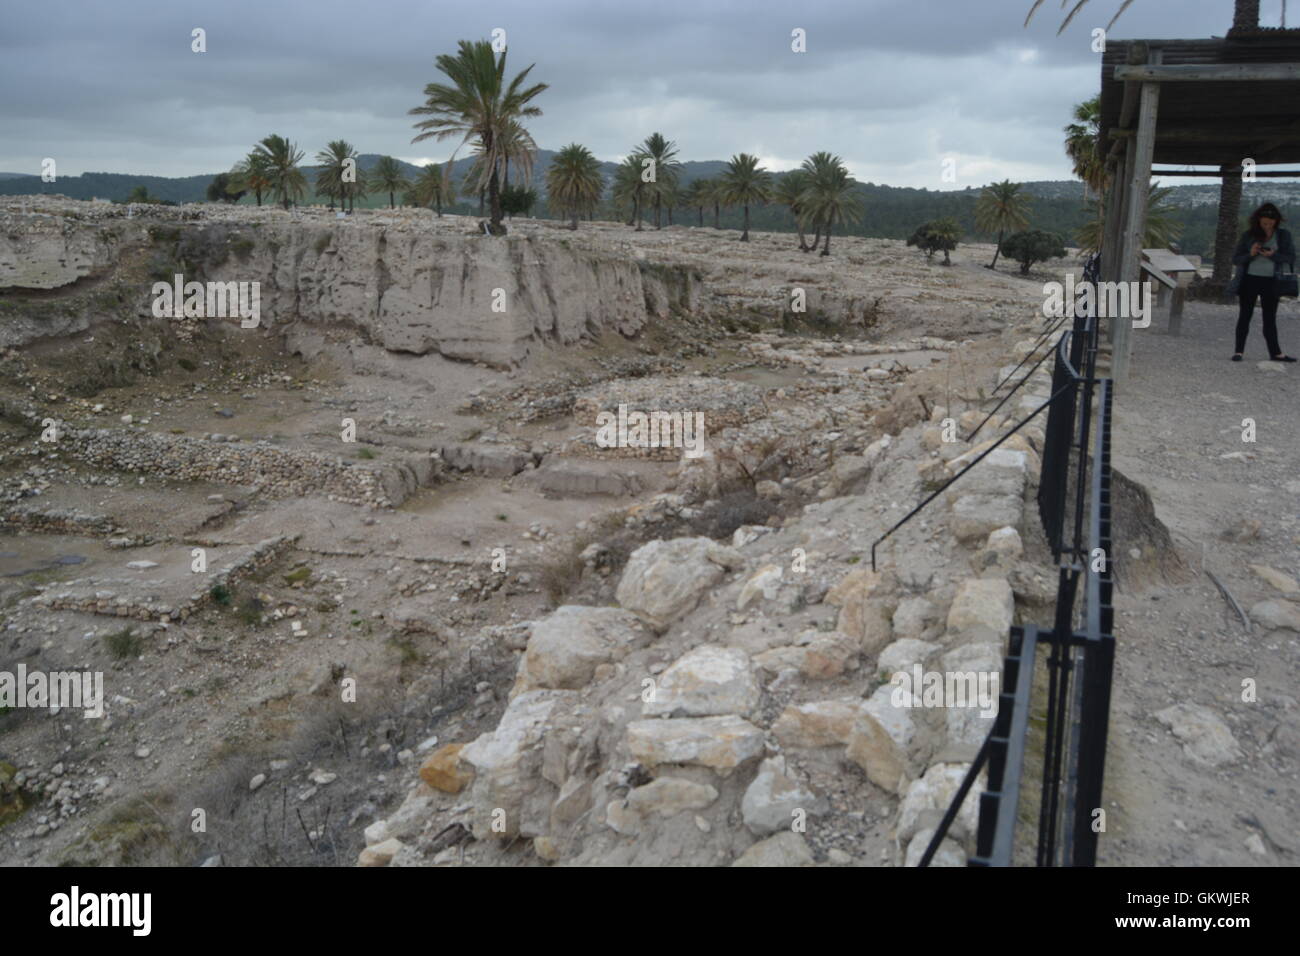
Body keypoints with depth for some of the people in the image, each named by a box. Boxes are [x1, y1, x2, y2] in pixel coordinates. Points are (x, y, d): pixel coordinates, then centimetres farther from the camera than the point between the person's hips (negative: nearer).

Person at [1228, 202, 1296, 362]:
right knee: (1245, 316, 4)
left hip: (1271, 282, 0)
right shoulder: (1249, 235, 3)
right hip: (1249, 280, 0)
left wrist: (1273, 255, -17)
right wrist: (1250, 254, -15)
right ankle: (1238, 351, 7)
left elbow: (1291, 258, -1)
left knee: (1270, 319, 7)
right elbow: (1236, 259, 4)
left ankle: (1275, 353, 11)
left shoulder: (1284, 235, 3)